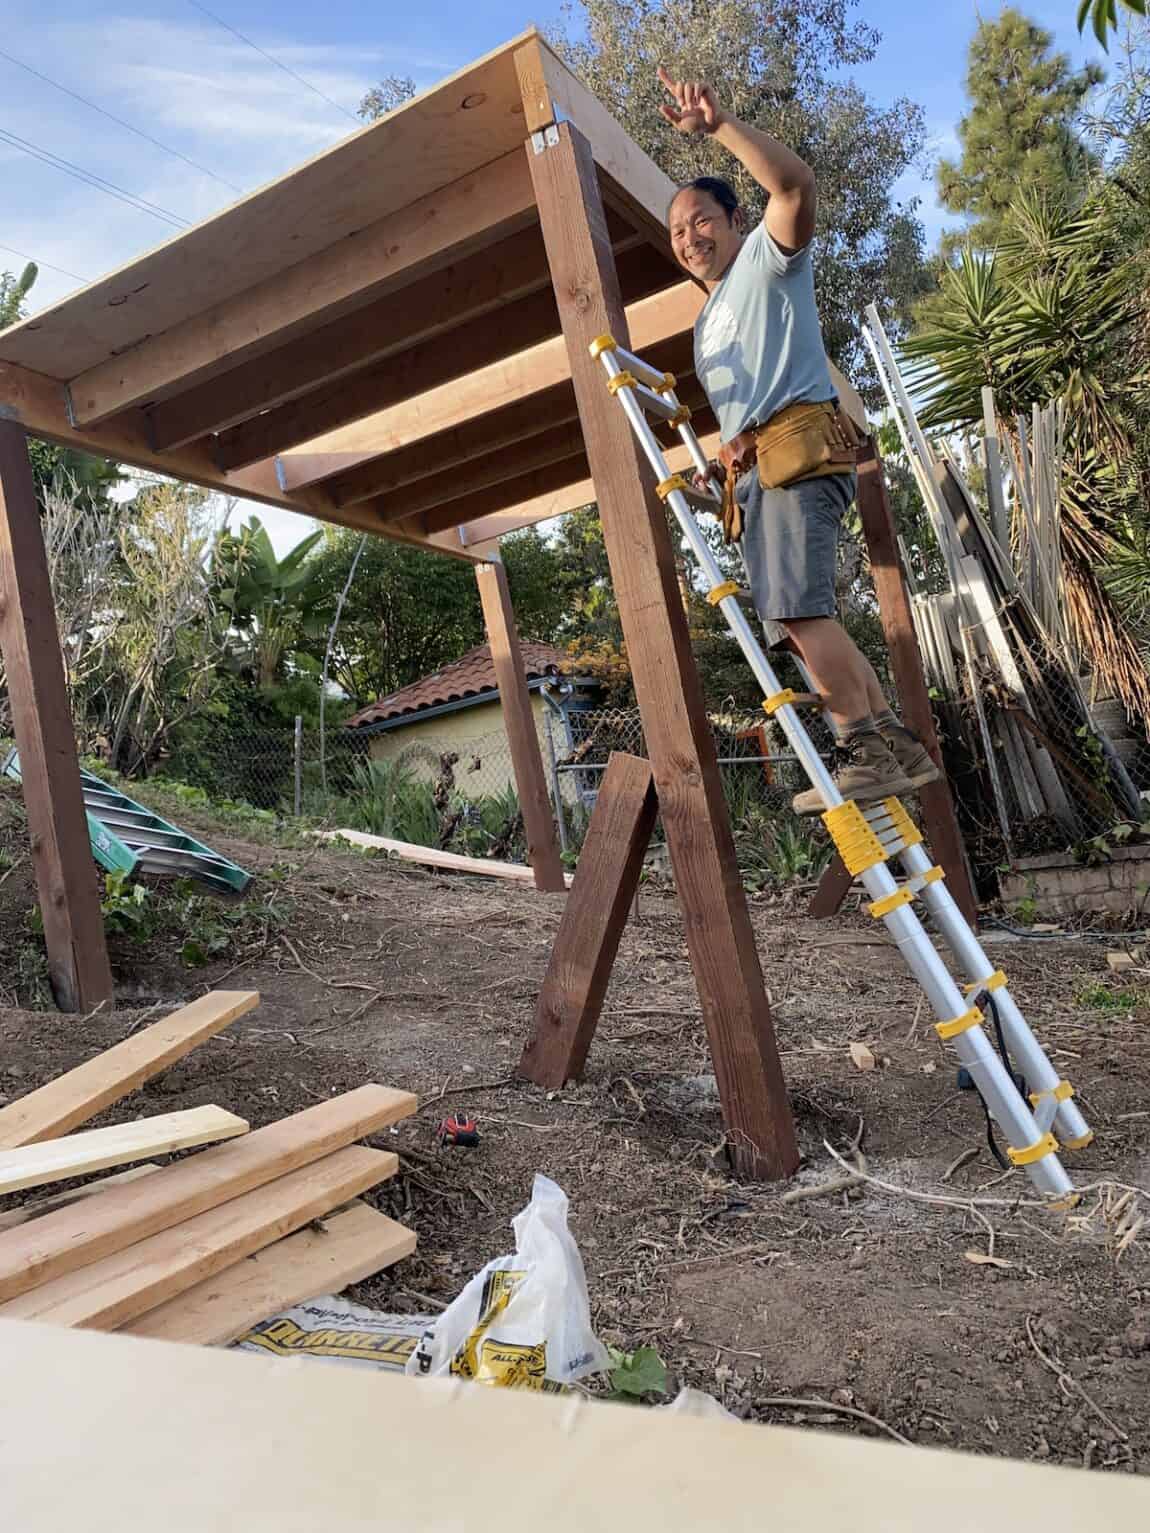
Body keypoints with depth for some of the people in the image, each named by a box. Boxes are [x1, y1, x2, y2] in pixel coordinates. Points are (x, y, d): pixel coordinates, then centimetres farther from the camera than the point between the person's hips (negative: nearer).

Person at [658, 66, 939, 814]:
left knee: (796, 608, -24)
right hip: (755, 469, 9)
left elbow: (796, 183, -12)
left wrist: (720, 124, -20)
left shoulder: (767, 258, 10)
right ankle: (891, 741, 2)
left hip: (798, 445, -9)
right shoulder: (708, 322, 32)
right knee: (798, 617, 1)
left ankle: (871, 749, -21)